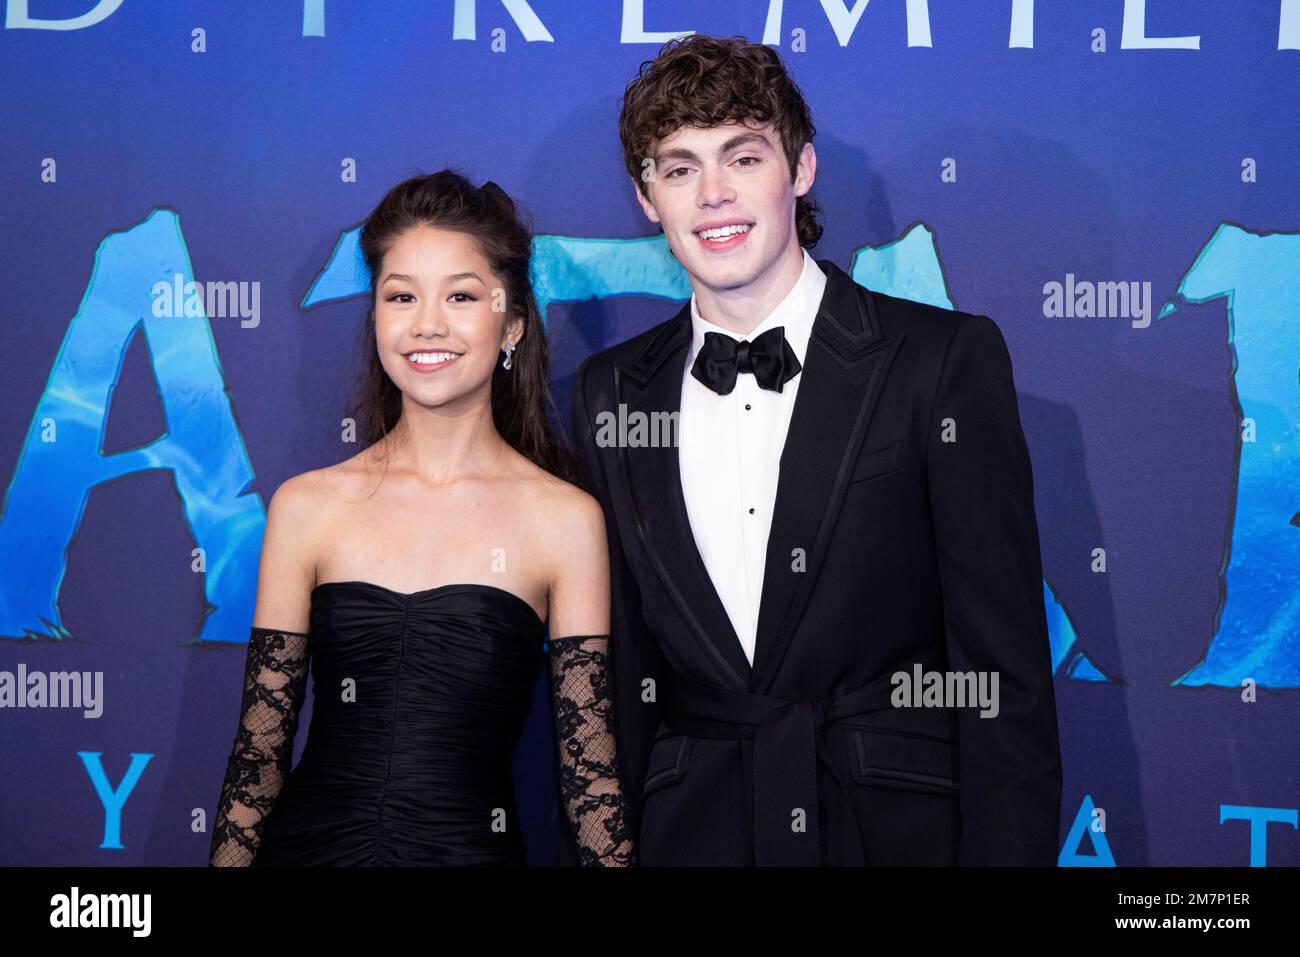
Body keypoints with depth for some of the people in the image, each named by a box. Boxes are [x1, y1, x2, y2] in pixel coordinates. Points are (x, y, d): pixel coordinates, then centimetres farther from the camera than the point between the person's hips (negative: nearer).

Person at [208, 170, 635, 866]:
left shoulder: (566, 520, -6)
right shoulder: (306, 507, -2)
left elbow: (588, 765, -4)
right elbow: (259, 744, 2)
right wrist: (229, 856, -3)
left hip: (473, 847, -1)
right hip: (312, 843, 1)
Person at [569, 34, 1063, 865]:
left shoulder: (949, 357, -7)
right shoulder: (612, 392, 4)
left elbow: (1006, 669, -9)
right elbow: (619, 668, 8)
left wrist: (1005, 850, -15)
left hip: (903, 827, -3)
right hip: (695, 832, 3)